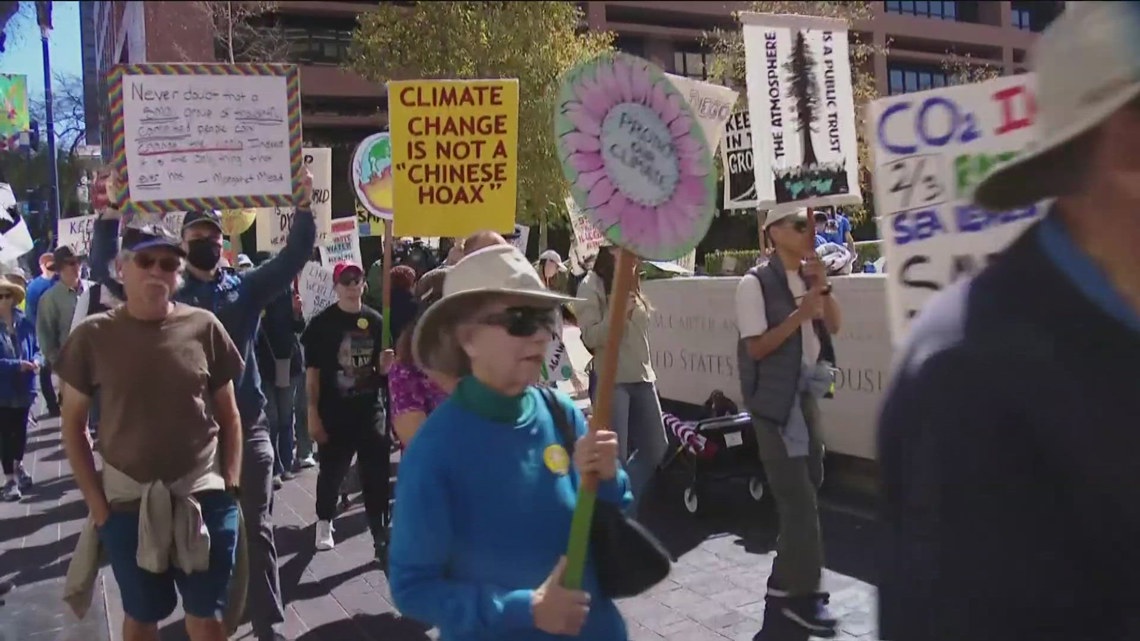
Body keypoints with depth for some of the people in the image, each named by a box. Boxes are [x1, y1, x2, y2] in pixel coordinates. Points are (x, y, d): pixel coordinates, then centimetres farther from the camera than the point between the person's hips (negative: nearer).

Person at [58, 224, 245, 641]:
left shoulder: (203, 328, -4)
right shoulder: (94, 336, -5)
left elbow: (229, 414, 4)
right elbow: (72, 425, 2)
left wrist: (230, 485, -2)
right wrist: (96, 502, -3)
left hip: (204, 498, 0)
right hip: (128, 504, 0)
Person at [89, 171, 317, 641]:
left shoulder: (245, 288, 6)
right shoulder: (166, 294, 5)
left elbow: (294, 257, 0)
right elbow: (104, 269, 0)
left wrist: (303, 206, -13)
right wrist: (109, 213, -12)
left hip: (247, 427, 0)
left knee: (257, 531, 6)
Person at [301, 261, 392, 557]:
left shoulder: (375, 321, 4)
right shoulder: (321, 323, -5)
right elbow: (312, 373, -6)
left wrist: (384, 365, -11)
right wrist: (313, 414, -10)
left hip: (370, 410, 2)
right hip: (334, 412, -2)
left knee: (377, 473, 0)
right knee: (332, 472, 10)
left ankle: (381, 536, 7)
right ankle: (324, 523, 34)